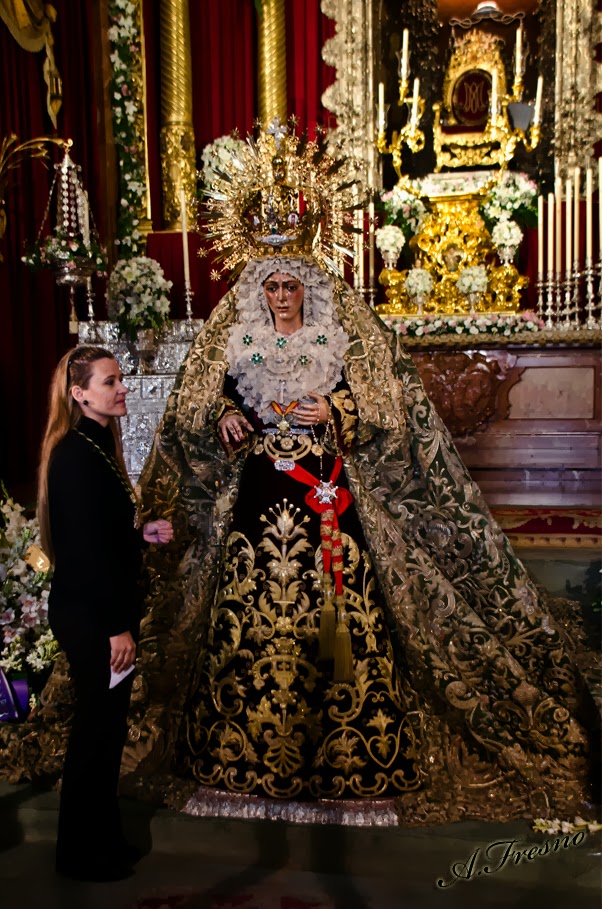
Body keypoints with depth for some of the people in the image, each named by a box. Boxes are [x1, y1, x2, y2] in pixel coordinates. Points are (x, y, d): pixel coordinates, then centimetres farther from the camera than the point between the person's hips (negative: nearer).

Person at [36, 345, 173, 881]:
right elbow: (85, 548, -22)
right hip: (89, 616, -9)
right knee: (98, 728, 4)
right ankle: (84, 853, 23)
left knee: (105, 727, 18)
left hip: (102, 610, 9)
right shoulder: (75, 455, -19)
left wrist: (144, 535, 5)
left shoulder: (98, 446, 10)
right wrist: (117, 627, -20)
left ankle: (101, 837, 35)